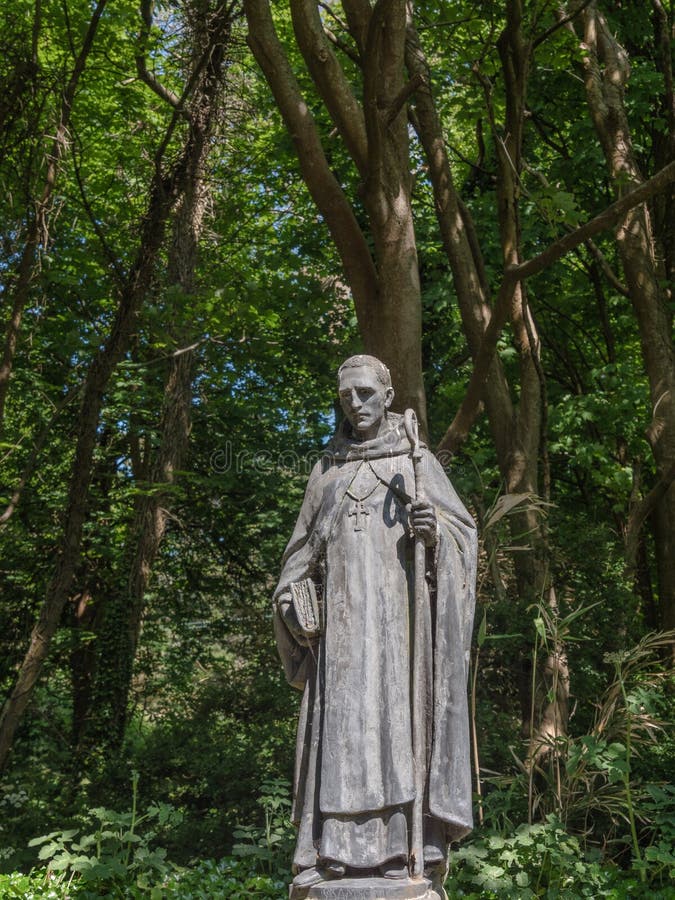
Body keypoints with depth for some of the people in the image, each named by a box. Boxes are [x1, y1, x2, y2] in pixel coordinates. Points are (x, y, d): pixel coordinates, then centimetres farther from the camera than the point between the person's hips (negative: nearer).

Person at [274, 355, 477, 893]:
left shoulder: (417, 461, 11)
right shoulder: (327, 470, 20)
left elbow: (463, 529, 5)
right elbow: (305, 546, 20)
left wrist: (434, 530, -18)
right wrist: (294, 601, 2)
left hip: (398, 610, -2)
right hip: (343, 616, 2)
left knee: (401, 717, -10)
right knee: (343, 723, -6)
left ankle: (406, 850, -10)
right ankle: (341, 854, -7)